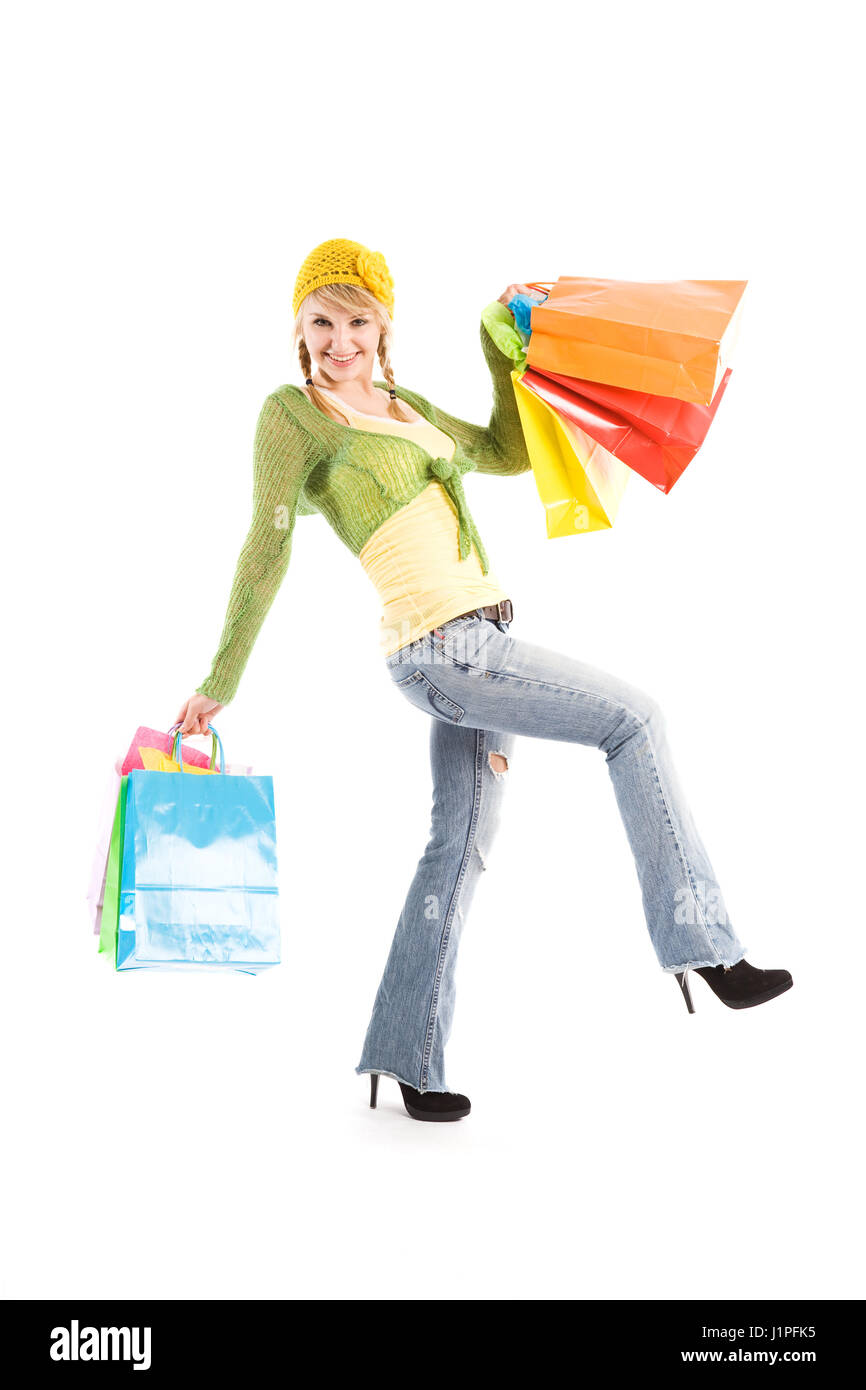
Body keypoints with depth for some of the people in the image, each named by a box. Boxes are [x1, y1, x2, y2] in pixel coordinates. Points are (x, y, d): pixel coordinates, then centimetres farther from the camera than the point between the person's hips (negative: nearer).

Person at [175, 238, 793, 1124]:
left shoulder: (403, 407, 18)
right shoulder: (293, 413, -4)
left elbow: (508, 454, 24)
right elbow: (266, 552, -7)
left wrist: (499, 342, 22)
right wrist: (219, 684, -7)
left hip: (477, 643, 8)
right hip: (442, 650, -8)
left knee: (460, 845, 10)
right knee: (634, 720, -8)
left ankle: (404, 1059, 20)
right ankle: (702, 950, -5)